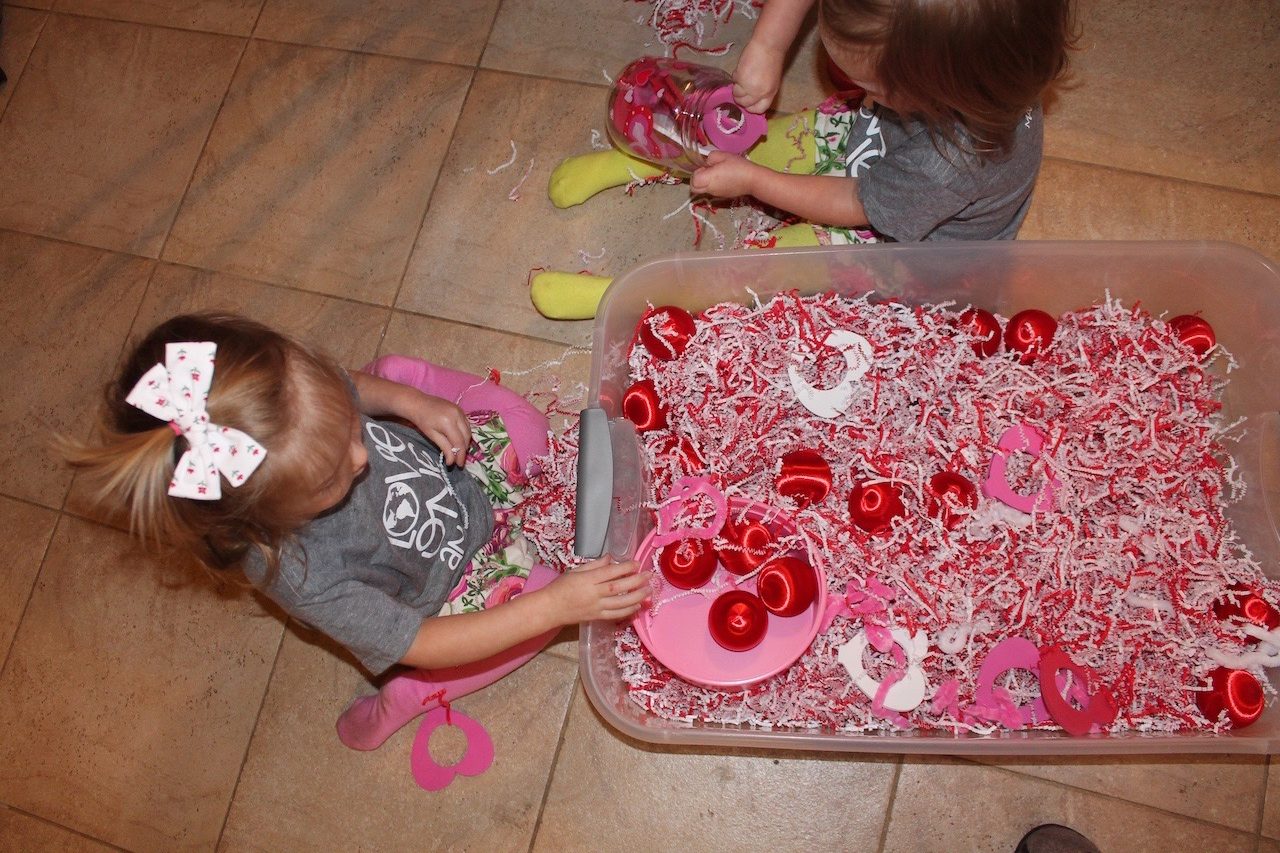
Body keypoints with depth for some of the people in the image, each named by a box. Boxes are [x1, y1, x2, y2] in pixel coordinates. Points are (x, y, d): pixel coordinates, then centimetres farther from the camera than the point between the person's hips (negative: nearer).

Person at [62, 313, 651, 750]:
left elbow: (357, 387, -7)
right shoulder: (301, 575, -43)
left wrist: (408, 400, -26)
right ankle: (409, 696, 0)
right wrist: (556, 605, -39)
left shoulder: (304, 402, -34)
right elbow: (422, 645, -32)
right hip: (440, 591, -4)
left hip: (442, 464, 5)